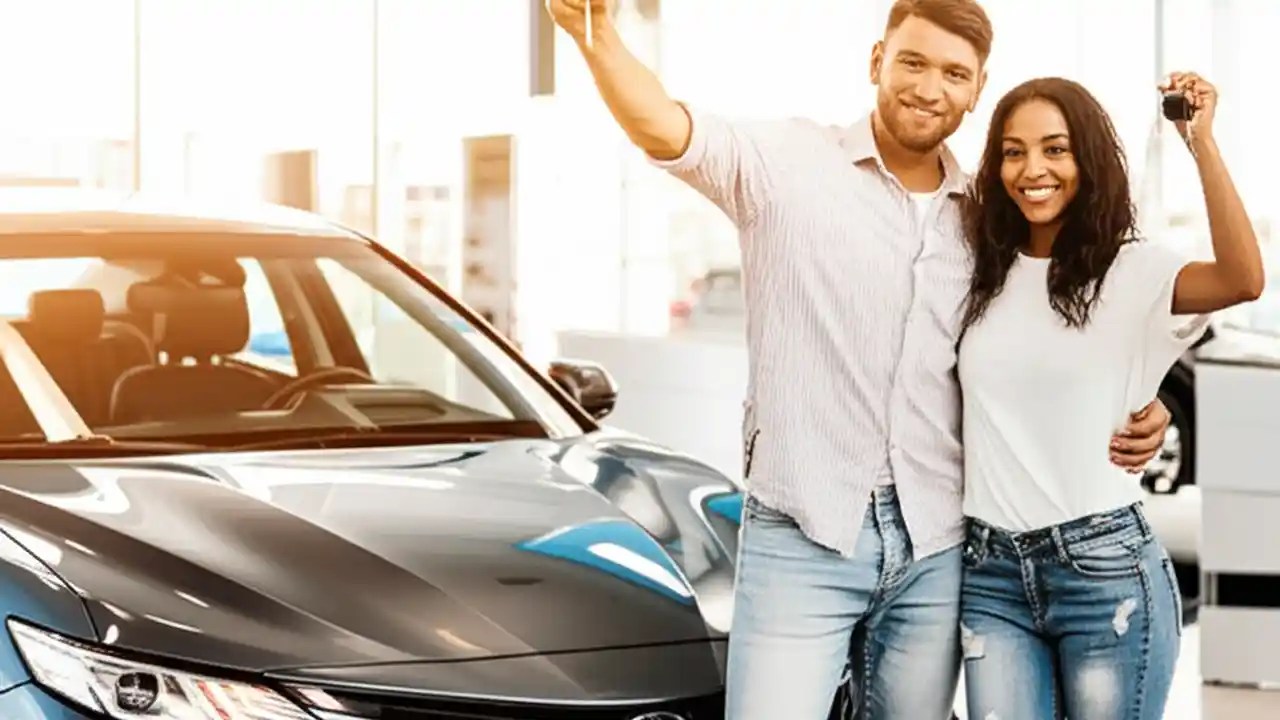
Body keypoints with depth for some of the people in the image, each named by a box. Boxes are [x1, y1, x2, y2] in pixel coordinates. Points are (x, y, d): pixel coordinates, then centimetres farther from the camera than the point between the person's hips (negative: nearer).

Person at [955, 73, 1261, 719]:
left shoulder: (1130, 270, -4)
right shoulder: (982, 276, 11)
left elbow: (1242, 280, -22)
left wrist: (1201, 142, -24)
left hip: (1106, 567, -4)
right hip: (991, 573, 4)